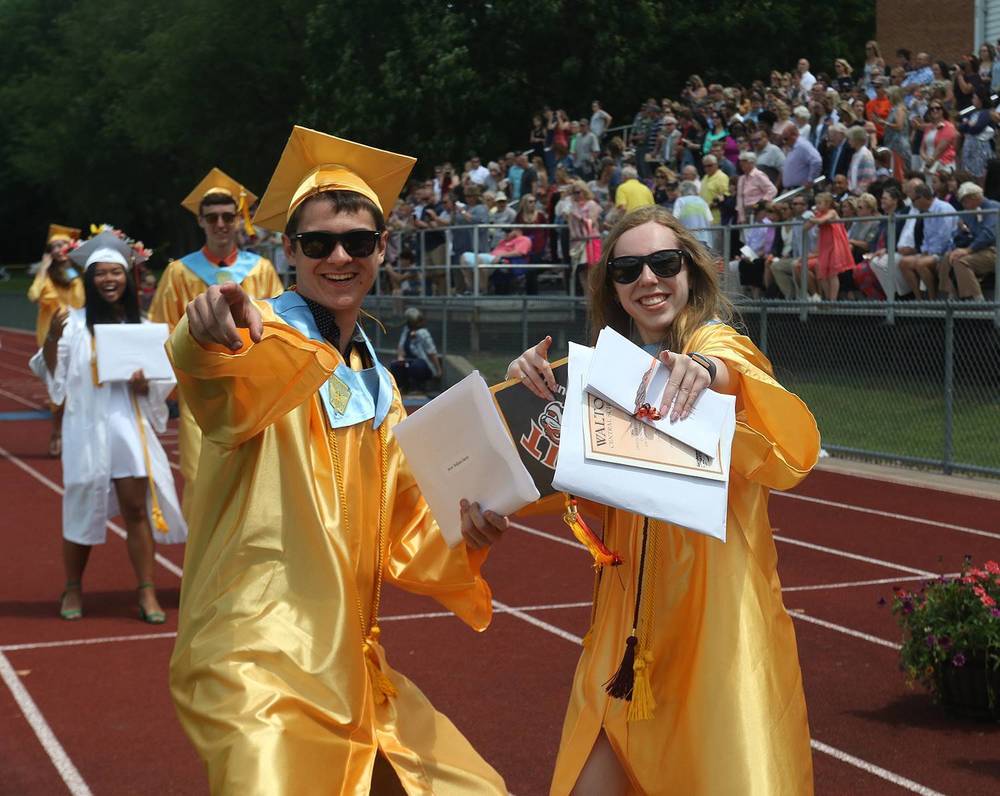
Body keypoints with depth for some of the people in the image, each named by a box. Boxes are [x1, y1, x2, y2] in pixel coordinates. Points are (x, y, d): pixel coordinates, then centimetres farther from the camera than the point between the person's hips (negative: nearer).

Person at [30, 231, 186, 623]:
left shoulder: (140, 325, 7)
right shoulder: (74, 322, 0)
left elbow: (165, 377, 10)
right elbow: (52, 375, -4)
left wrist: (145, 384, -11)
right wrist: (52, 338, -20)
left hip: (129, 425, 1)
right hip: (86, 426, -1)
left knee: (136, 509, -1)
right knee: (83, 509, 6)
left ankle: (148, 593, 4)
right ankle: (73, 589, 23)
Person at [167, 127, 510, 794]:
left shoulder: (378, 385, 14)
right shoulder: (262, 341, -8)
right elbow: (227, 392, -34)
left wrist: (464, 537, -1)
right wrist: (214, 339, -56)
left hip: (351, 667, 8)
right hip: (261, 665, -7)